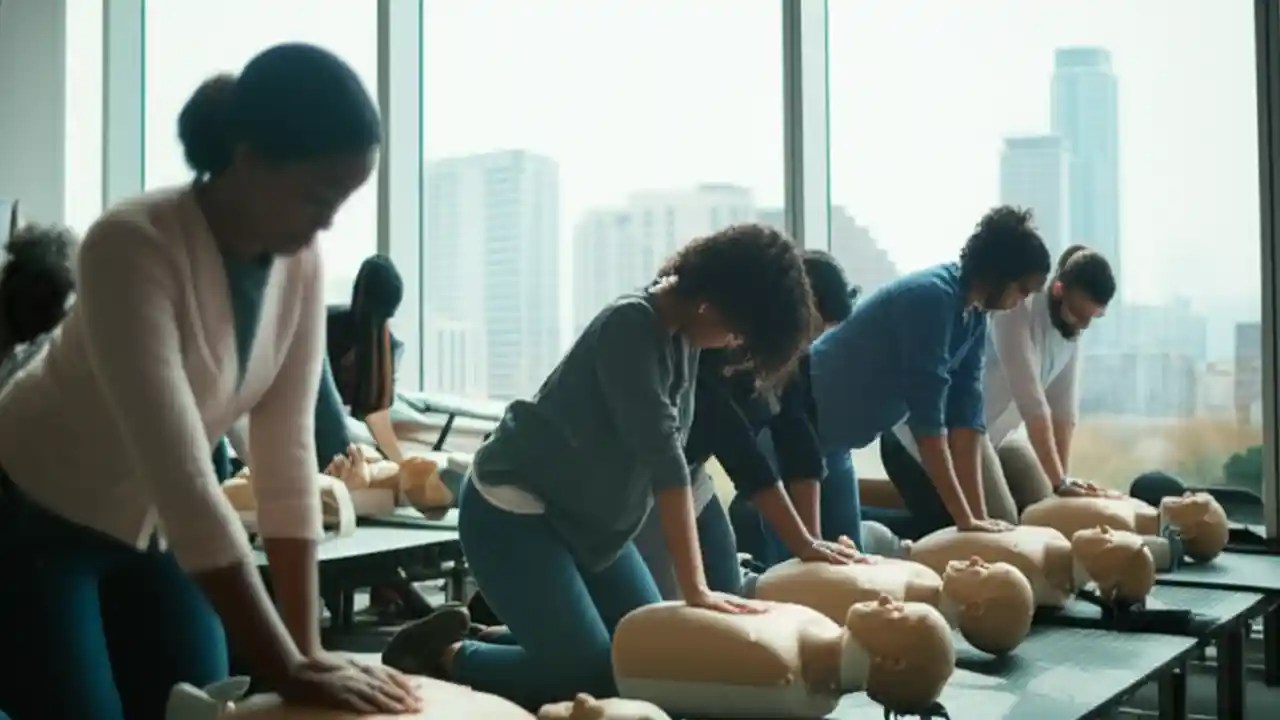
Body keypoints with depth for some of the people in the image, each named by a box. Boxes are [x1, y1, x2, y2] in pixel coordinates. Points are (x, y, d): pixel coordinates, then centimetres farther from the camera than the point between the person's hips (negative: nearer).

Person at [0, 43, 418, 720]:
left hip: (154, 525, 6)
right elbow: (184, 481, -36)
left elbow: (288, 449, -12)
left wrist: (309, 647, -17)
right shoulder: (132, 247, -32)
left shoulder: (299, 259, -12)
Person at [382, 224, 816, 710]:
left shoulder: (682, 336, 2)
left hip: (588, 519, 9)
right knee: (591, 675, -13)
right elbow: (661, 453, -28)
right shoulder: (631, 324, -24)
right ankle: (442, 658, 5)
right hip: (512, 510, -9)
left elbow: (668, 451, 2)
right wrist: (695, 589, -29)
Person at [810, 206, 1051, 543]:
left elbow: (965, 413, -1)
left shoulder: (974, 313, 1)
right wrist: (965, 518, -24)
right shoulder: (933, 298, -24)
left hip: (841, 425, 9)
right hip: (813, 417, -9)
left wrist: (978, 514, -6)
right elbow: (928, 417, -26)